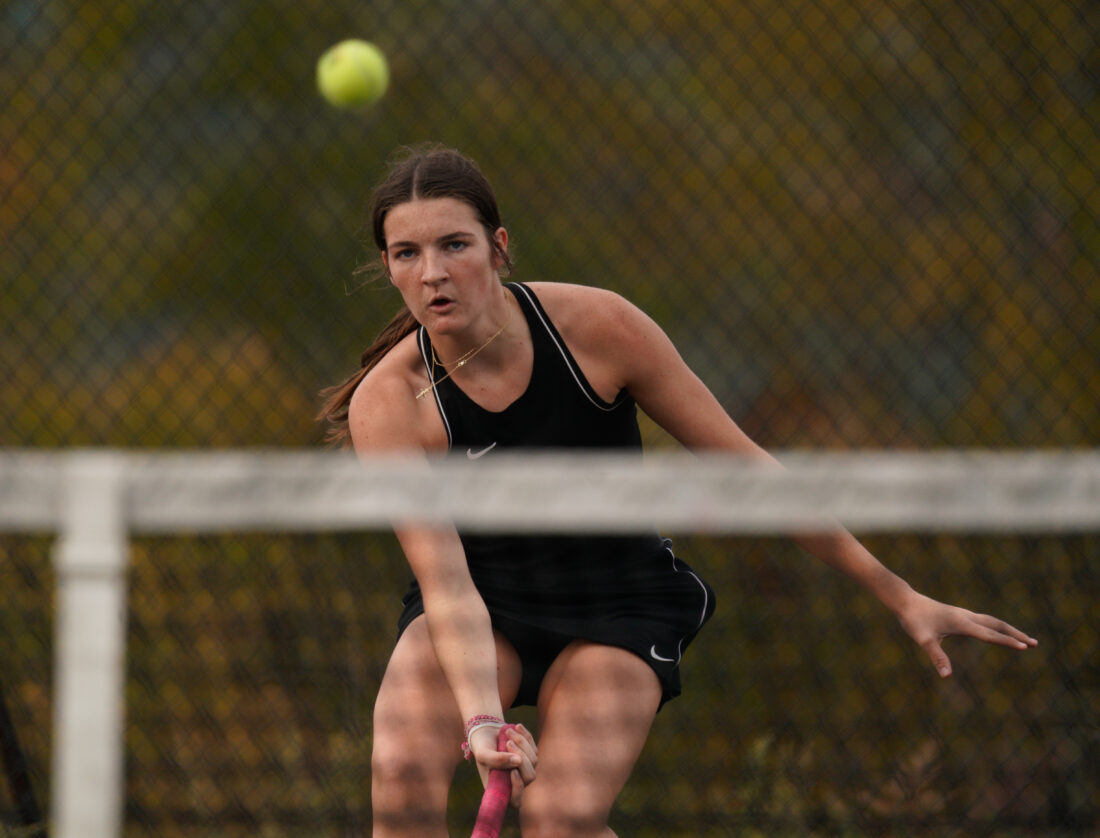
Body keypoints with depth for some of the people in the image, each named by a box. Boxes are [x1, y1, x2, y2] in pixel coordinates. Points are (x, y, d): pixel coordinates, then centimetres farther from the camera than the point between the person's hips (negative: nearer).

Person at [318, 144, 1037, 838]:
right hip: (479, 608, 1)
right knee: (403, 772, -28)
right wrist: (482, 717, -44)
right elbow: (445, 582, -25)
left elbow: (747, 467, -11)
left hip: (615, 607, -1)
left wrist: (900, 596, -8)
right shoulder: (386, 403, -19)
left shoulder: (597, 325, -19)